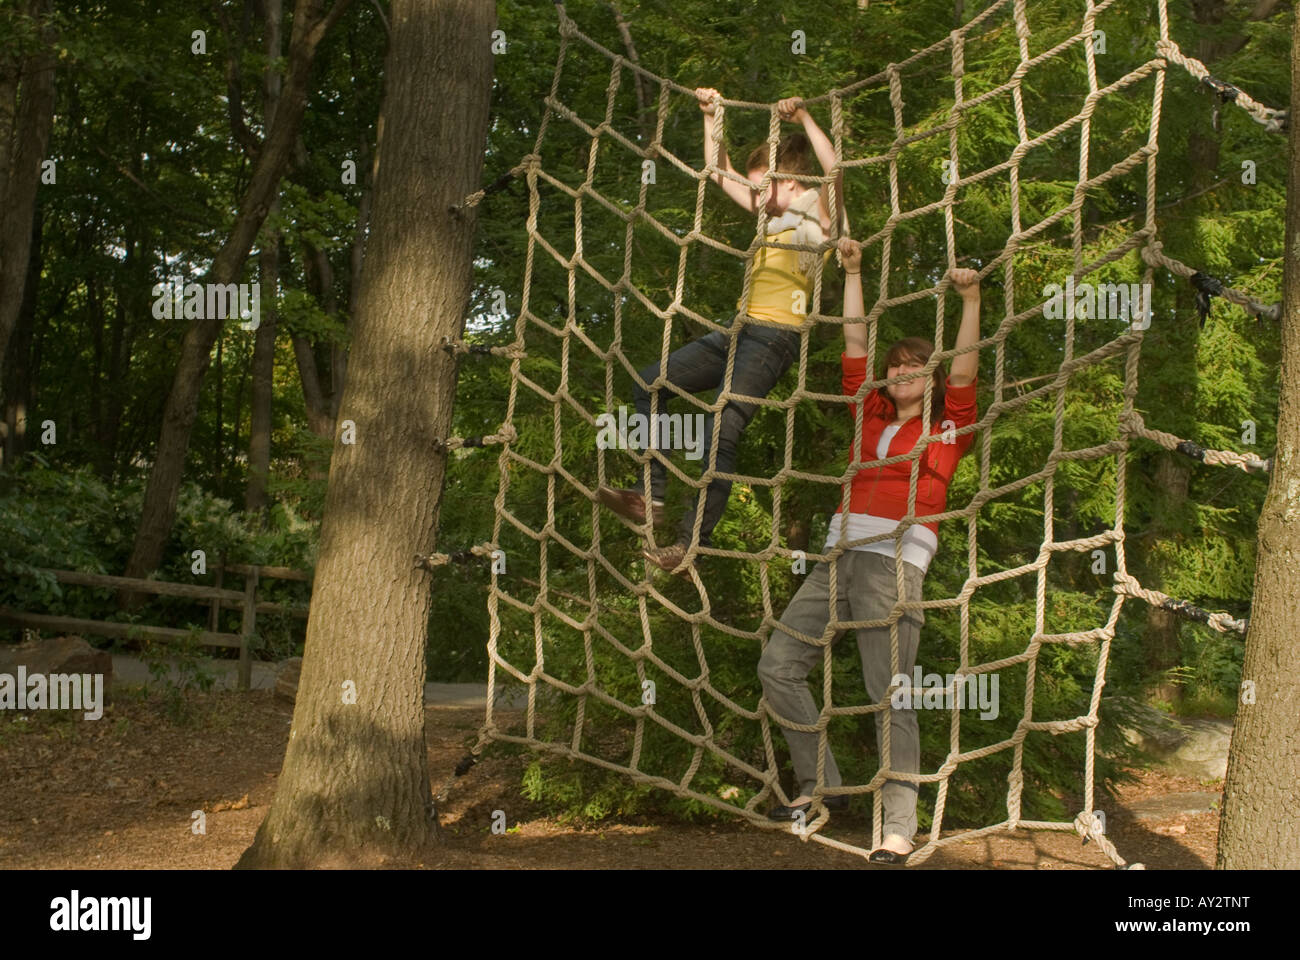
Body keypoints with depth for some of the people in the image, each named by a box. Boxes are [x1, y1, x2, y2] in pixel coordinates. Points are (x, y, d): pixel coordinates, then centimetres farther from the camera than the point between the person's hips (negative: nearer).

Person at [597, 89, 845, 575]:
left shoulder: (818, 221, -5)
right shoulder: (773, 218, 18)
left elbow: (834, 174, -27)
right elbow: (719, 172, 27)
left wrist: (804, 118, -29)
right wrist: (711, 116, 22)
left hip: (776, 337, -10)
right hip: (738, 330, 10)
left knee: (720, 431, -22)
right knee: (650, 384, 7)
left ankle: (693, 542, -21)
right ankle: (651, 495, 2)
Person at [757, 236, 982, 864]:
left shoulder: (948, 427, 11)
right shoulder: (871, 415, 22)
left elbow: (964, 372, -3)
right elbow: (854, 345, 21)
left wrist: (971, 300, -12)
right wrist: (853, 272, 21)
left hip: (896, 560, -6)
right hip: (841, 553, 6)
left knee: (889, 692, -12)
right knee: (777, 666, 1)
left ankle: (899, 827, -12)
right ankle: (820, 787, 12)